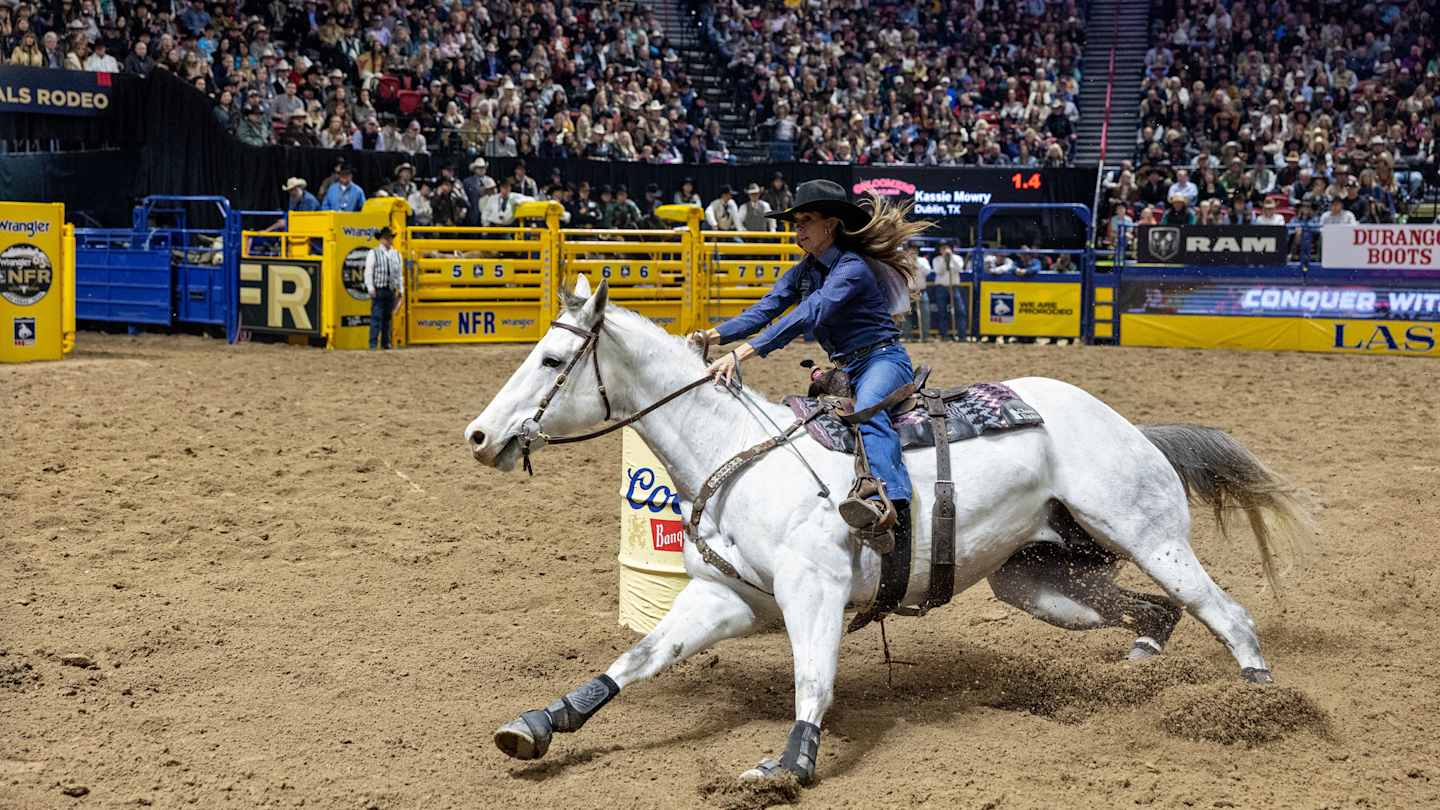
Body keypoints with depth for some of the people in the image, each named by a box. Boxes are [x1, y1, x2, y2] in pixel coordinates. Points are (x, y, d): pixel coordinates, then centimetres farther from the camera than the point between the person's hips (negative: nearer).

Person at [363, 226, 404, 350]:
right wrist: (370, 288, -11)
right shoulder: (373, 253, 0)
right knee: (376, 317, -11)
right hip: (379, 290, -5)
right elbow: (368, 272, -4)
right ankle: (373, 343, -13)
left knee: (388, 318, 9)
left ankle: (386, 343, 14)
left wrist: (401, 289, 14)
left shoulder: (397, 255, 15)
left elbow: (400, 273, 18)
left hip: (392, 291, 5)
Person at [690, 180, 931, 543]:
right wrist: (714, 335, -15)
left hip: (884, 361, -11)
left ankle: (889, 504, -63)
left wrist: (742, 353, -37)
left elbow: (808, 316, -29)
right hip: (846, 370, 11)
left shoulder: (852, 268, -17)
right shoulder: (806, 270, 11)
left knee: (867, 407, -40)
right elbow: (767, 308, 2)